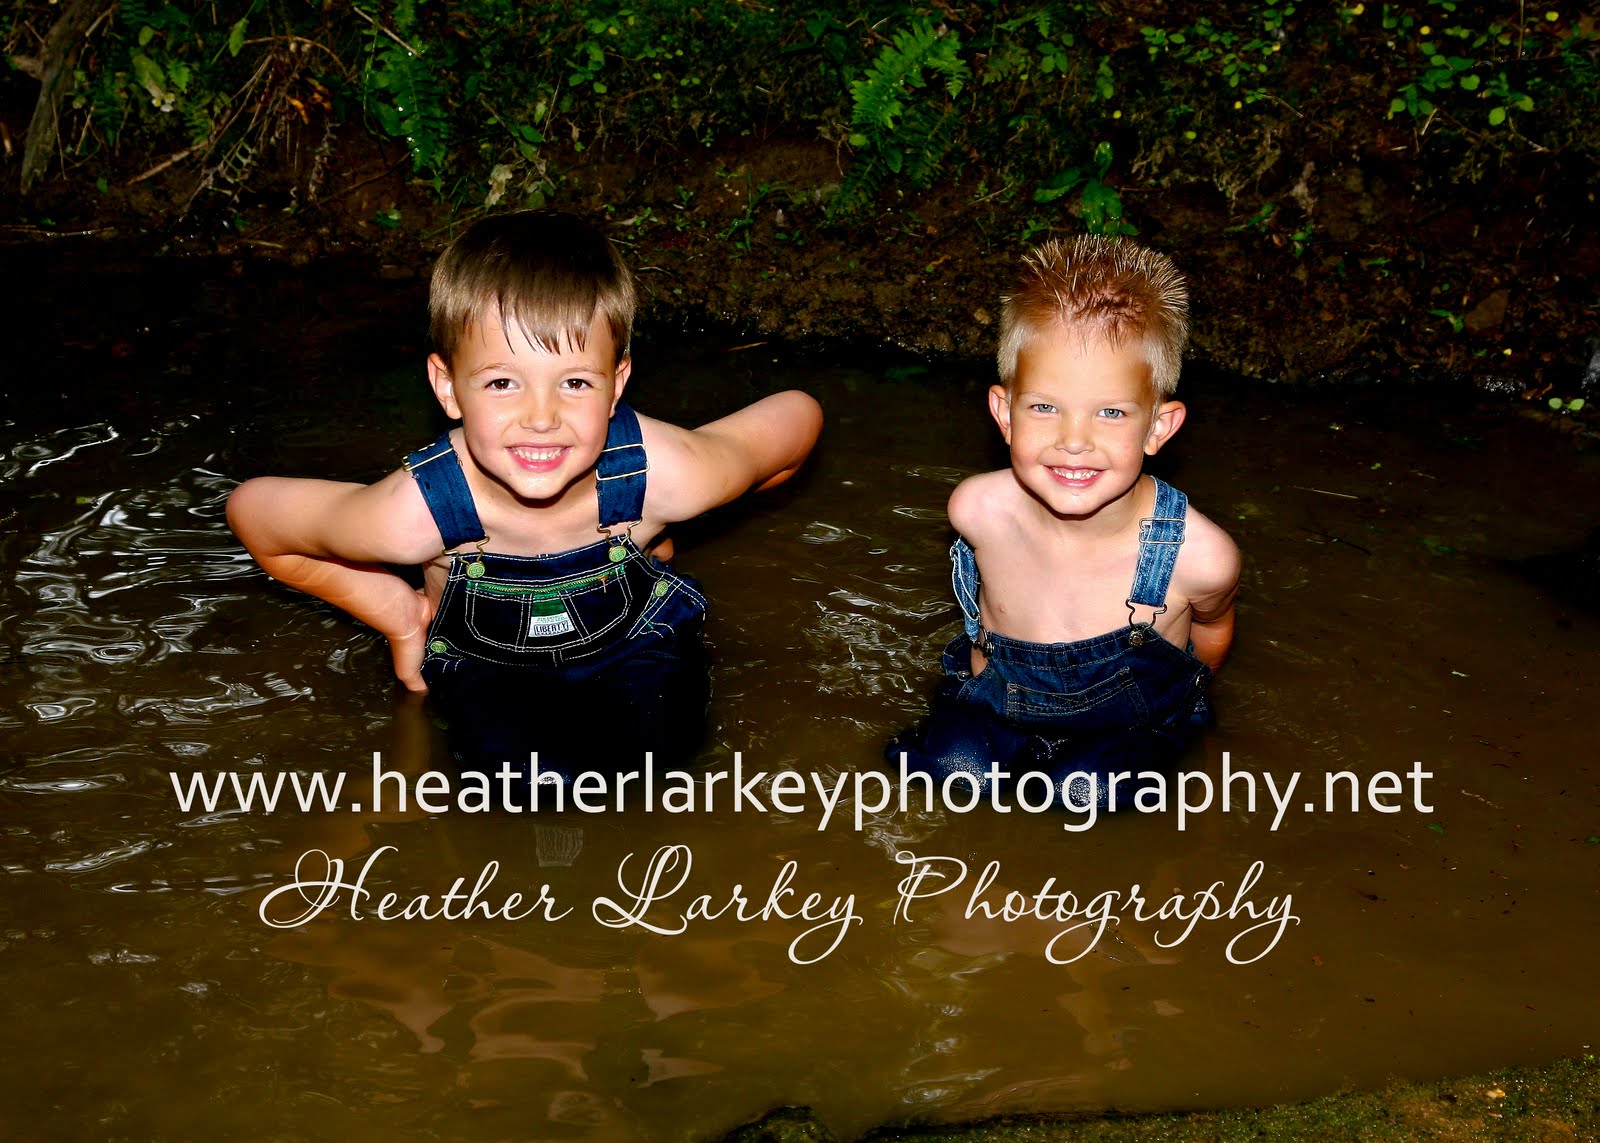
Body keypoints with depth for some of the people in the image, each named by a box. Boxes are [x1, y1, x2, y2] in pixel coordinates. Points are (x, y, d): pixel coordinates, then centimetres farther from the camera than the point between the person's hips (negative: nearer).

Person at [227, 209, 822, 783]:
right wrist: (395, 613, -14)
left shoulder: (667, 475, -35)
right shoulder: (415, 513, -37)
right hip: (486, 662, -1)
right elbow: (252, 507, -18)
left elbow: (798, 414, -15)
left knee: (656, 738, -24)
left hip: (635, 638, 2)